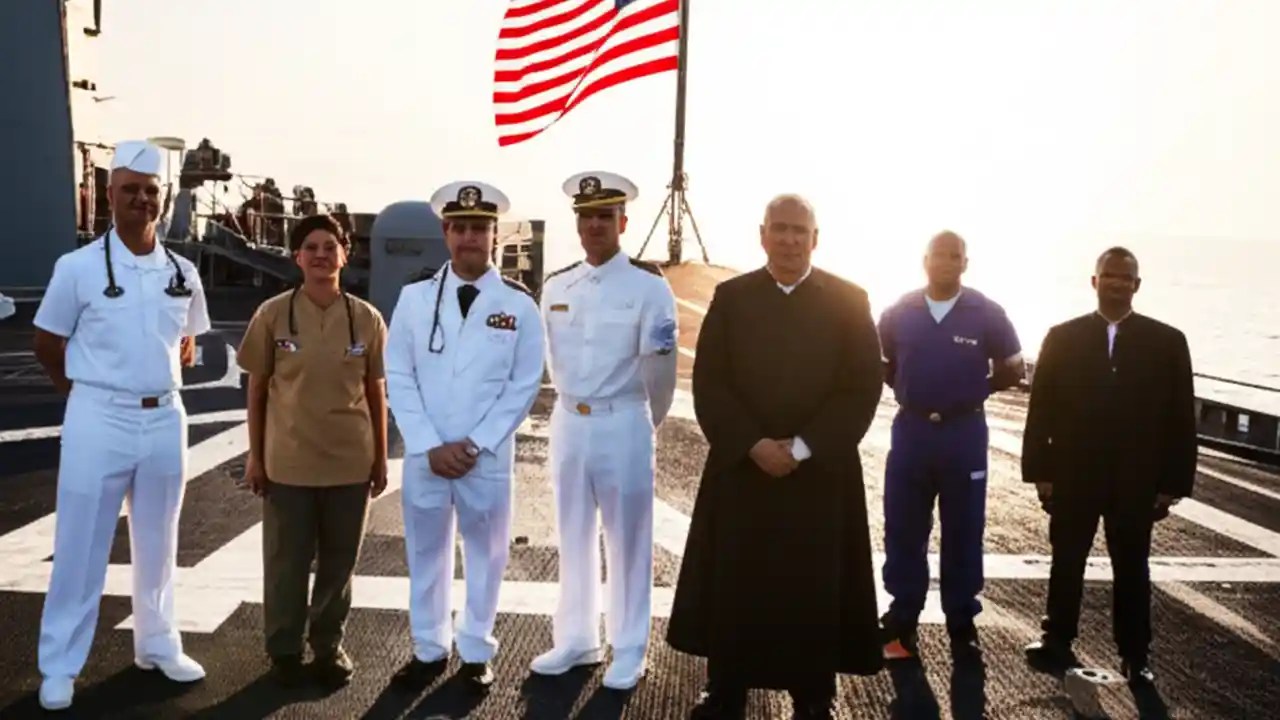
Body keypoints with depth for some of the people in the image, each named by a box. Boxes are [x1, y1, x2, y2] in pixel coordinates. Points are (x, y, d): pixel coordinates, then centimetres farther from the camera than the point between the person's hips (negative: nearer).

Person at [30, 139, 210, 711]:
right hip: (99, 420, -4)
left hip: (165, 419, 4)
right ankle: (59, 667, 16)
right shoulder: (79, 267, -7)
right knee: (81, 548, 4)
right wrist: (90, 393, 4)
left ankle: (158, 645, 30)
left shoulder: (183, 273, 4)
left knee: (157, 544, 15)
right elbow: (47, 344, 2)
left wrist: (159, 386, 10)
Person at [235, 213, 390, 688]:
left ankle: (329, 645, 29)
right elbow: (257, 389, 2)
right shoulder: (272, 314, -4)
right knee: (286, 562, 9)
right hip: (288, 462, -1)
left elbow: (376, 393, 5)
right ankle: (284, 649, 27)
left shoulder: (367, 319, -1)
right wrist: (255, 455, 1)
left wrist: (380, 458, 5)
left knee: (339, 562, 12)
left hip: (350, 462, 1)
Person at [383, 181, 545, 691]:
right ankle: (429, 648, 29)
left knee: (485, 552, 11)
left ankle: (476, 652, 28)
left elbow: (524, 385, -3)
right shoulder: (414, 297, 1)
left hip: (489, 457, -1)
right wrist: (429, 446, -9)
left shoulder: (519, 305, -3)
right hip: (425, 454, 1)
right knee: (426, 552, 12)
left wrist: (475, 445, -10)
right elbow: (398, 377, 0)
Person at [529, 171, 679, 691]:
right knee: (574, 537, 14)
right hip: (568, 422, 5)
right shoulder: (555, 287, 6)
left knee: (627, 540, 6)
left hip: (623, 425, -5)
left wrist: (650, 420, 6)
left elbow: (660, 366, -5)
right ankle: (577, 640, 28)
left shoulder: (649, 287, -10)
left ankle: (629, 651, 19)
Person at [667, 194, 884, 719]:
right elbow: (708, 384, -1)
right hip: (739, 469, 1)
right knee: (732, 588, 7)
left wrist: (802, 447, -13)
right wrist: (753, 444, -14)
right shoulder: (730, 298, 4)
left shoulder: (849, 301, 1)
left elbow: (863, 388, -4)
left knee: (815, 592, 7)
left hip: (821, 473, 0)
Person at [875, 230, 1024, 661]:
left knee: (963, 536, 8)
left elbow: (1012, 370, 6)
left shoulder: (987, 314, -4)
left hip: (964, 434, -1)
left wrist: (973, 390, 3)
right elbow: (879, 365, 13)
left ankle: (962, 626, 20)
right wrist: (906, 389, 4)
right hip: (911, 431, 1)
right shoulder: (898, 313, 0)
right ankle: (902, 623, 19)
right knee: (903, 533, 6)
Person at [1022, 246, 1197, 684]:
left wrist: (1171, 484, -3)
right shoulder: (1062, 338, 1)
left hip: (1135, 481, 0)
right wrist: (1040, 472, -4)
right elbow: (1041, 409, 1)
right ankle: (1057, 642, 18)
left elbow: (1181, 418, 1)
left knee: (1132, 569, 10)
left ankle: (1134, 655, 21)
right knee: (1066, 563, 8)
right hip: (1072, 476, 0)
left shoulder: (1167, 342, 0)